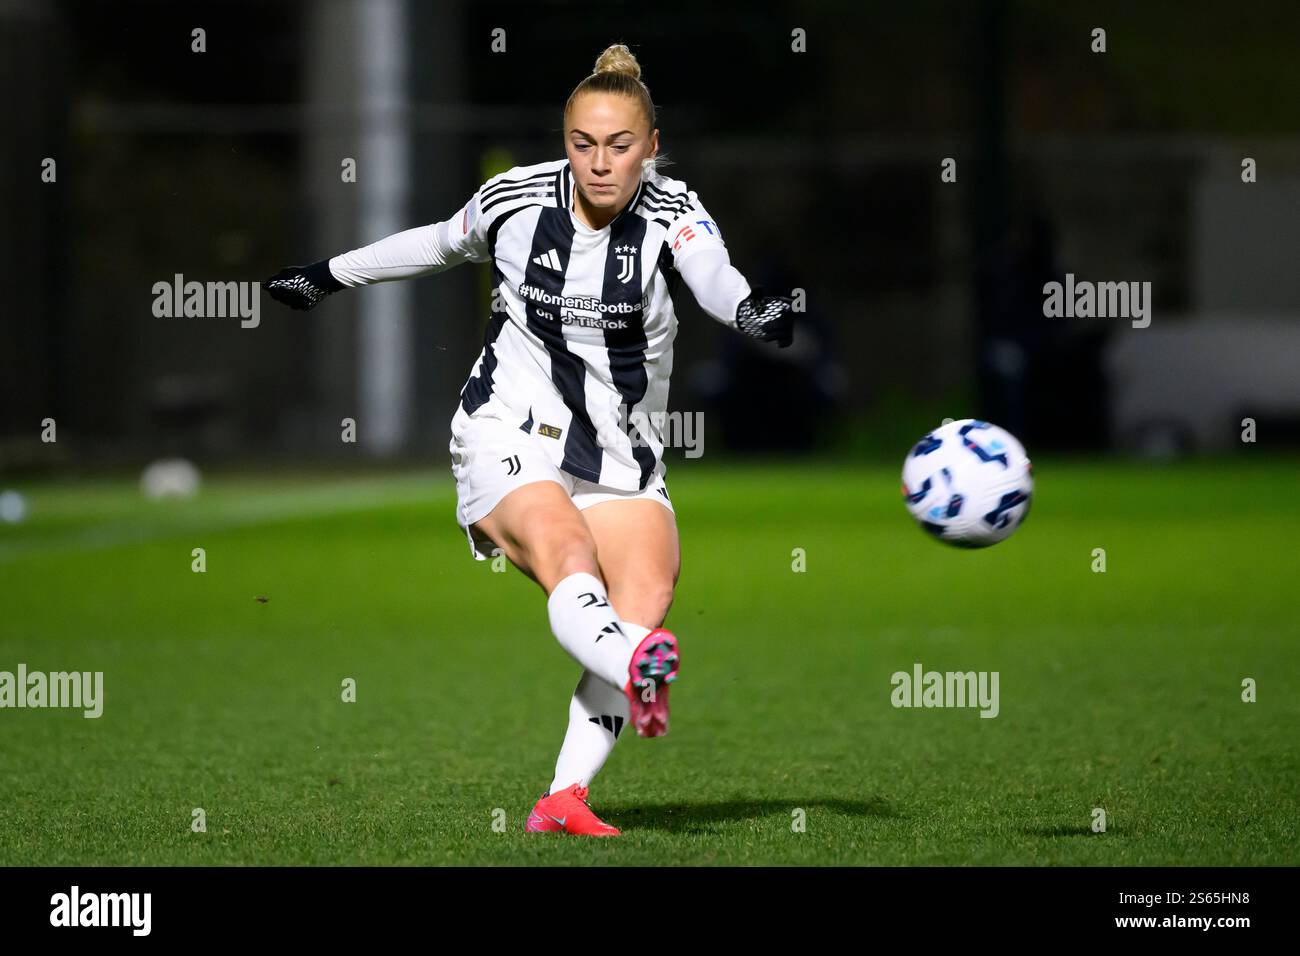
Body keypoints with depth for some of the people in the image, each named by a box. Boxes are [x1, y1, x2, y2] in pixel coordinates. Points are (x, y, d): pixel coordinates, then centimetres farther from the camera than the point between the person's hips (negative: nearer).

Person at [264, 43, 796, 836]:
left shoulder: (673, 213, -8)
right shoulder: (516, 199, -3)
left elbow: (714, 276, -31)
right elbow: (440, 244, 19)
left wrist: (750, 308, -56)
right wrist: (330, 275, 32)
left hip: (622, 456, 1)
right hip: (510, 440, -1)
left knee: (646, 599, -21)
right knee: (568, 556, -30)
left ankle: (565, 799, -22)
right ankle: (638, 673, -61)